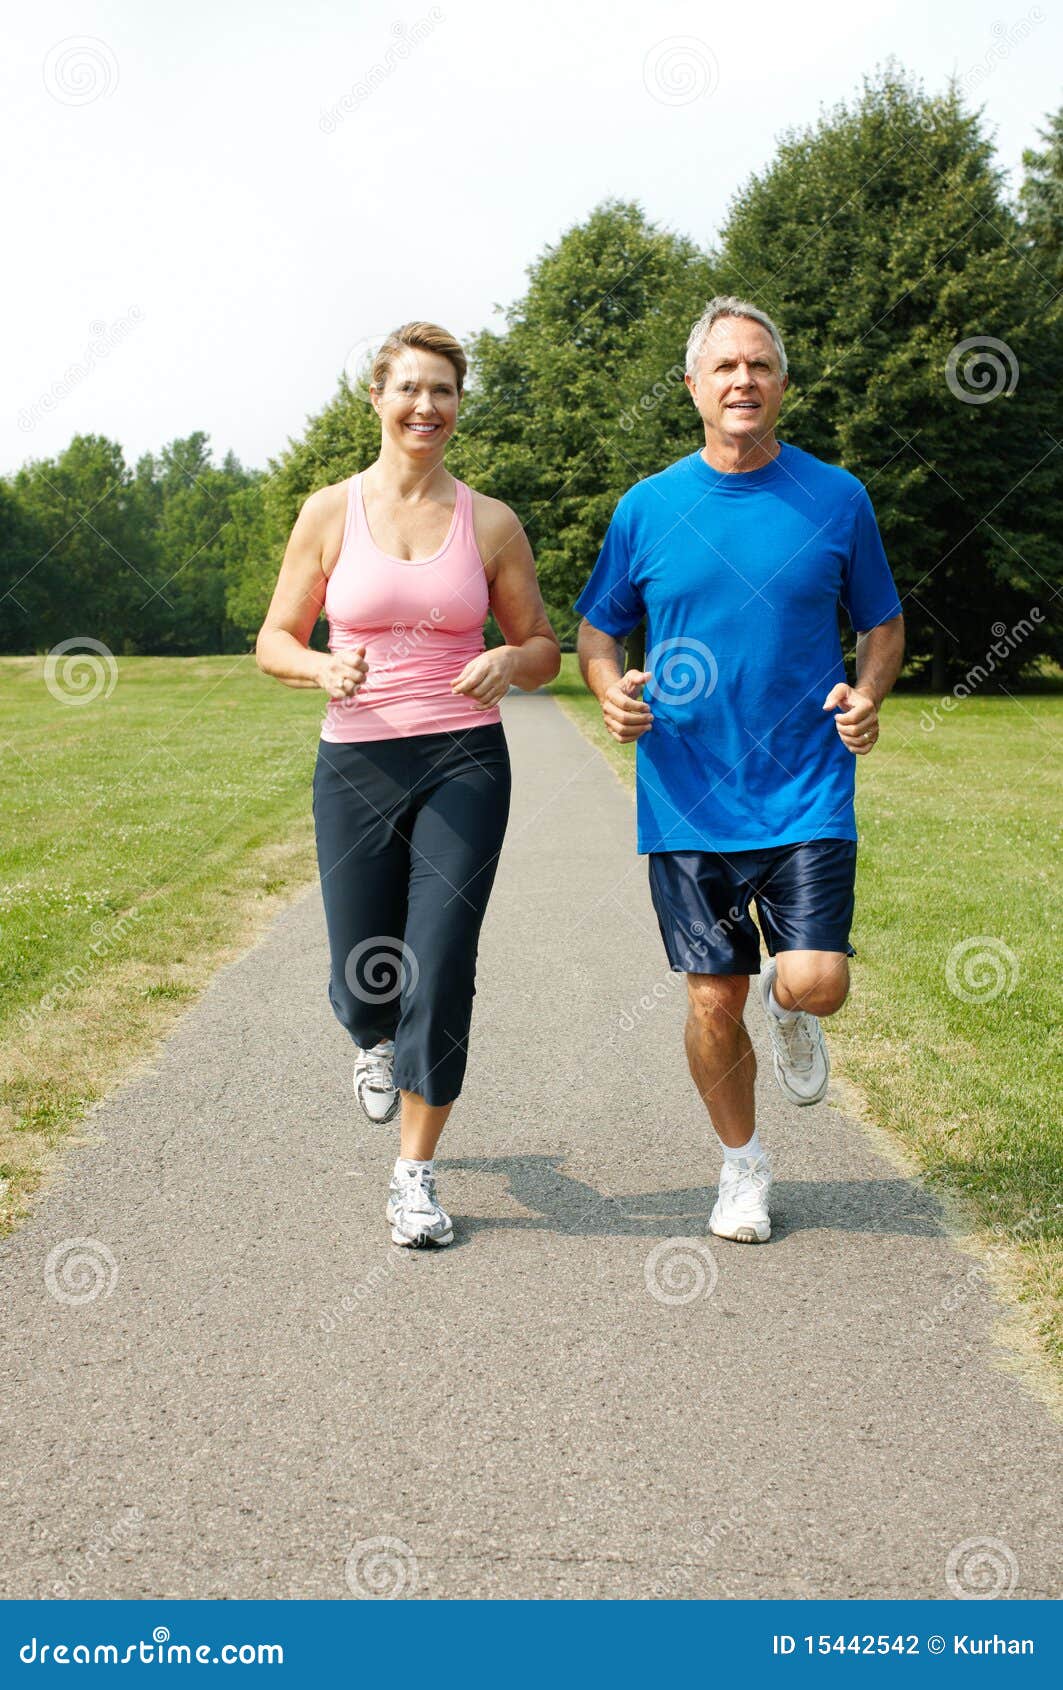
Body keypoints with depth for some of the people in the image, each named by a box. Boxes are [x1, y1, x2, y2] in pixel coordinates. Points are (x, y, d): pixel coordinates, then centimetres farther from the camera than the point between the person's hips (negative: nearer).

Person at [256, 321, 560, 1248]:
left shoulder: (490, 522, 2)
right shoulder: (331, 513, 1)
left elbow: (543, 649, 9)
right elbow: (274, 641, 5)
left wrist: (507, 664, -14)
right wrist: (324, 668, -17)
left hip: (465, 762, 0)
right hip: (356, 763, 1)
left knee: (441, 971, -7)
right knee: (363, 979, 7)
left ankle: (415, 1175, 9)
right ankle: (377, 1041, 47)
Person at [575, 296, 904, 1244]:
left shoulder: (836, 499, 2)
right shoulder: (648, 508, 3)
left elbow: (883, 622, 12)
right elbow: (597, 629, 12)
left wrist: (868, 694, -9)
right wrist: (611, 686, -11)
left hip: (807, 795, -1)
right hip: (688, 801, 1)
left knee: (815, 984, -14)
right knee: (713, 1005, 5)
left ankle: (787, 1008, 25)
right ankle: (744, 1164, 29)